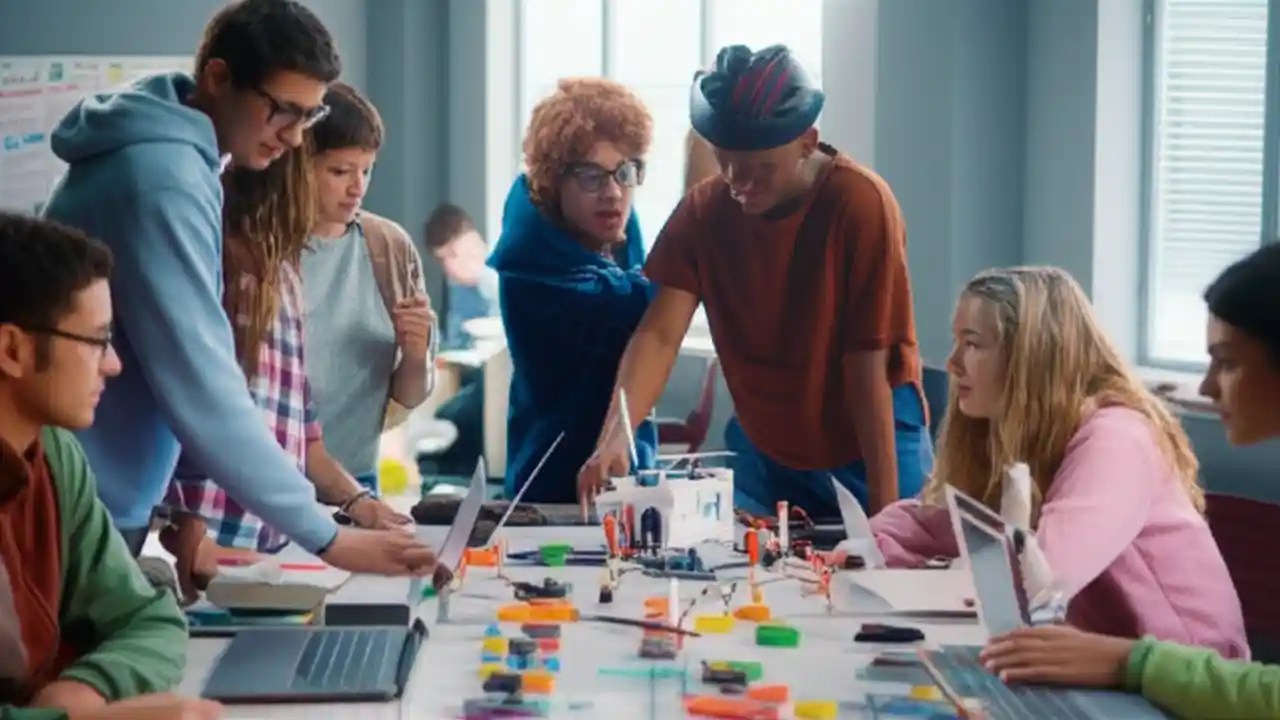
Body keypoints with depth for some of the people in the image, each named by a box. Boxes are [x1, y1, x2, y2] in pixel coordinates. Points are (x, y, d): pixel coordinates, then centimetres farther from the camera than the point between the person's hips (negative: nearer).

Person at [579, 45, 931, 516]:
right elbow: (659, 335, -18)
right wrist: (614, 435, -35)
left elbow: (868, 360, -21)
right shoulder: (701, 211, -10)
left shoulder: (860, 203, -21)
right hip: (762, 446, 3)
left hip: (873, 441, -3)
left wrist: (885, 505, -21)